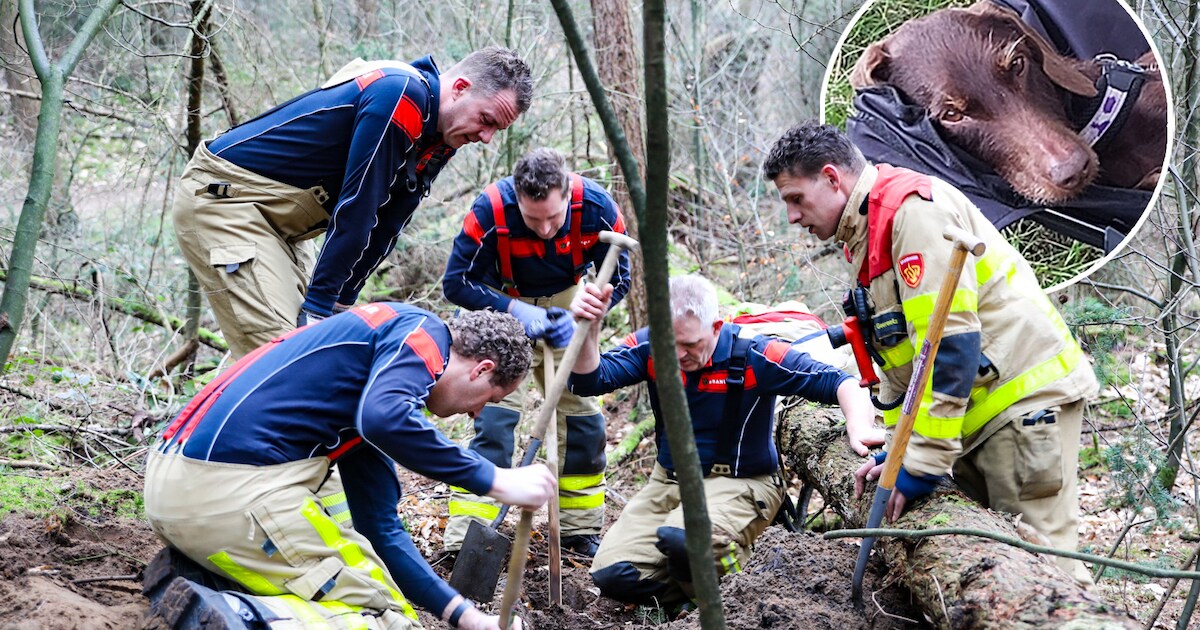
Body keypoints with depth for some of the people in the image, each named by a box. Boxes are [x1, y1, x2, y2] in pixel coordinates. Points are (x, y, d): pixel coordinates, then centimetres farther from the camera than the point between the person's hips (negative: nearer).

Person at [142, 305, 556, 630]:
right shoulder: (422, 331, 1)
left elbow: (380, 527, 28)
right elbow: (385, 420, -22)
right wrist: (495, 481, -13)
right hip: (233, 490, -10)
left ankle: (188, 570, 6)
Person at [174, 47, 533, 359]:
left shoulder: (438, 143, 5)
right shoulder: (399, 95, -24)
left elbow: (383, 229, 6)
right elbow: (354, 208, -25)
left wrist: (339, 306, 1)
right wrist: (319, 306, -22)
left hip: (275, 224, 10)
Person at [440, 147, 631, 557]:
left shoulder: (598, 208, -28)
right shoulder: (491, 211, -34)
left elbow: (619, 279, -12)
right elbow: (456, 282, -24)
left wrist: (583, 312, -31)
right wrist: (517, 311, -34)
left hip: (564, 301, 3)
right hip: (503, 302, -3)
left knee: (582, 409, 2)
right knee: (495, 410, -15)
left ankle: (581, 530, 17)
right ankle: (465, 542, -15)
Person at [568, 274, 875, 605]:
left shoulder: (753, 356, -18)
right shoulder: (651, 347, -8)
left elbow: (838, 383, -22)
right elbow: (589, 381, -17)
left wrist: (859, 429, -43)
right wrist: (589, 331, -37)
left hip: (740, 483, -5)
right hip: (668, 481, 5)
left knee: (681, 538, -37)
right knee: (611, 573, -15)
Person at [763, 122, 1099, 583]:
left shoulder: (913, 208, -17)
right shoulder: (862, 236, 16)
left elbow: (949, 342, -24)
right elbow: (900, 349, 22)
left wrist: (923, 464, -22)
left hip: (1025, 394, -10)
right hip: (979, 408, 10)